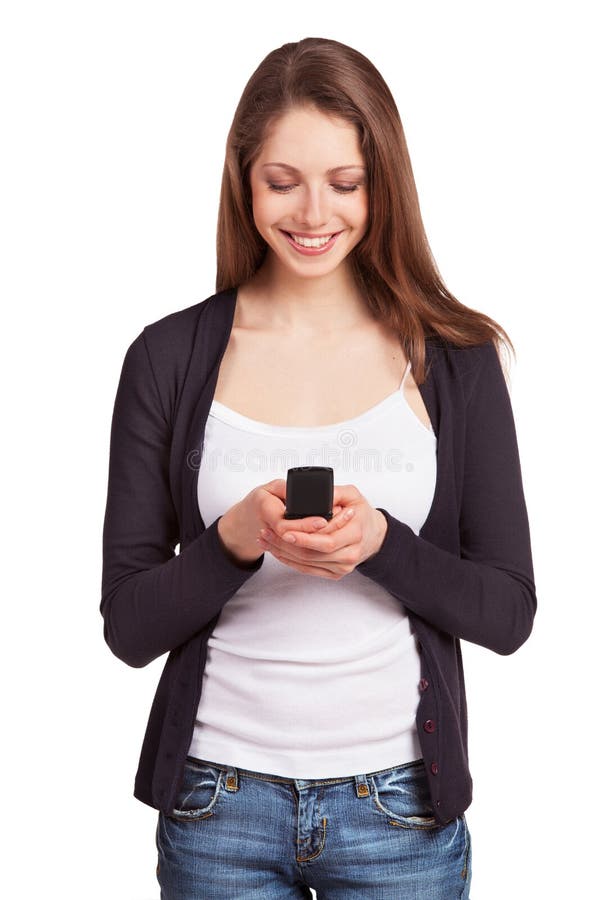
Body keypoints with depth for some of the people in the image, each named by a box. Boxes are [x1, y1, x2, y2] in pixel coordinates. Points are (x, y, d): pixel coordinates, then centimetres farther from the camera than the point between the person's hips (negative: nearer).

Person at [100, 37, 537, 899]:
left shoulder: (454, 357, -3)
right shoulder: (169, 357, -4)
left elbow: (509, 613, -3)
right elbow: (129, 625, -4)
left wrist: (379, 542, -20)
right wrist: (239, 539, -21)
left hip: (399, 803, 0)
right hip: (219, 803, 0)